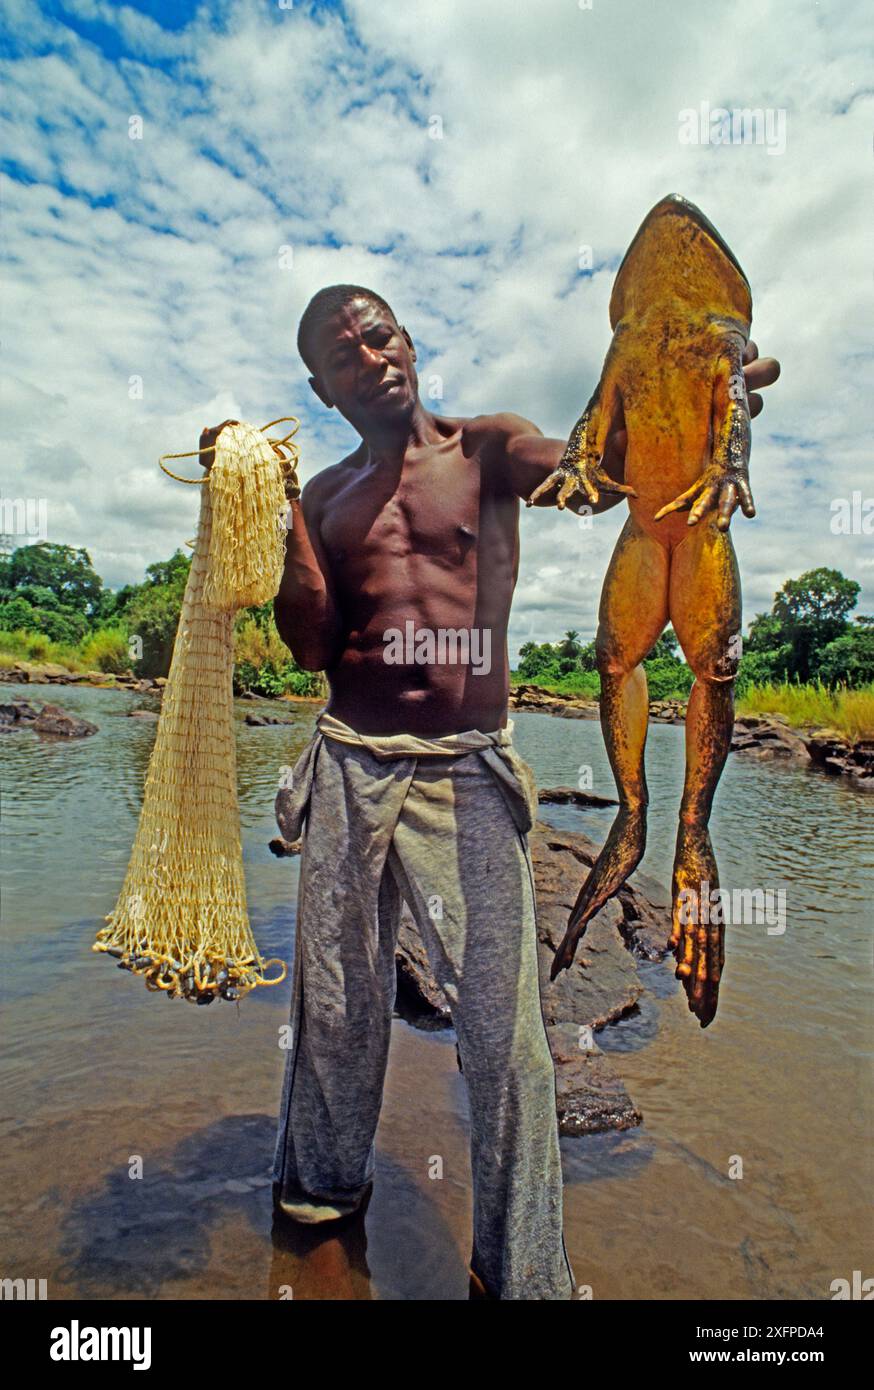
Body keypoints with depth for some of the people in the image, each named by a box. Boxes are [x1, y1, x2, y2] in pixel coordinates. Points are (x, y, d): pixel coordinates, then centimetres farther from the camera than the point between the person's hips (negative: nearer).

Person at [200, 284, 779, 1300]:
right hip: (349, 768, 3)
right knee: (337, 1000, 15)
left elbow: (593, 474, -14)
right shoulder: (324, 496, 14)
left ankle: (521, 1270, 19)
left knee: (505, 1025, -3)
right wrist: (276, 513, -3)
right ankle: (325, 1179, 42)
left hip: (467, 773, -3)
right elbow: (311, 647, 3)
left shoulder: (487, 450, 6)